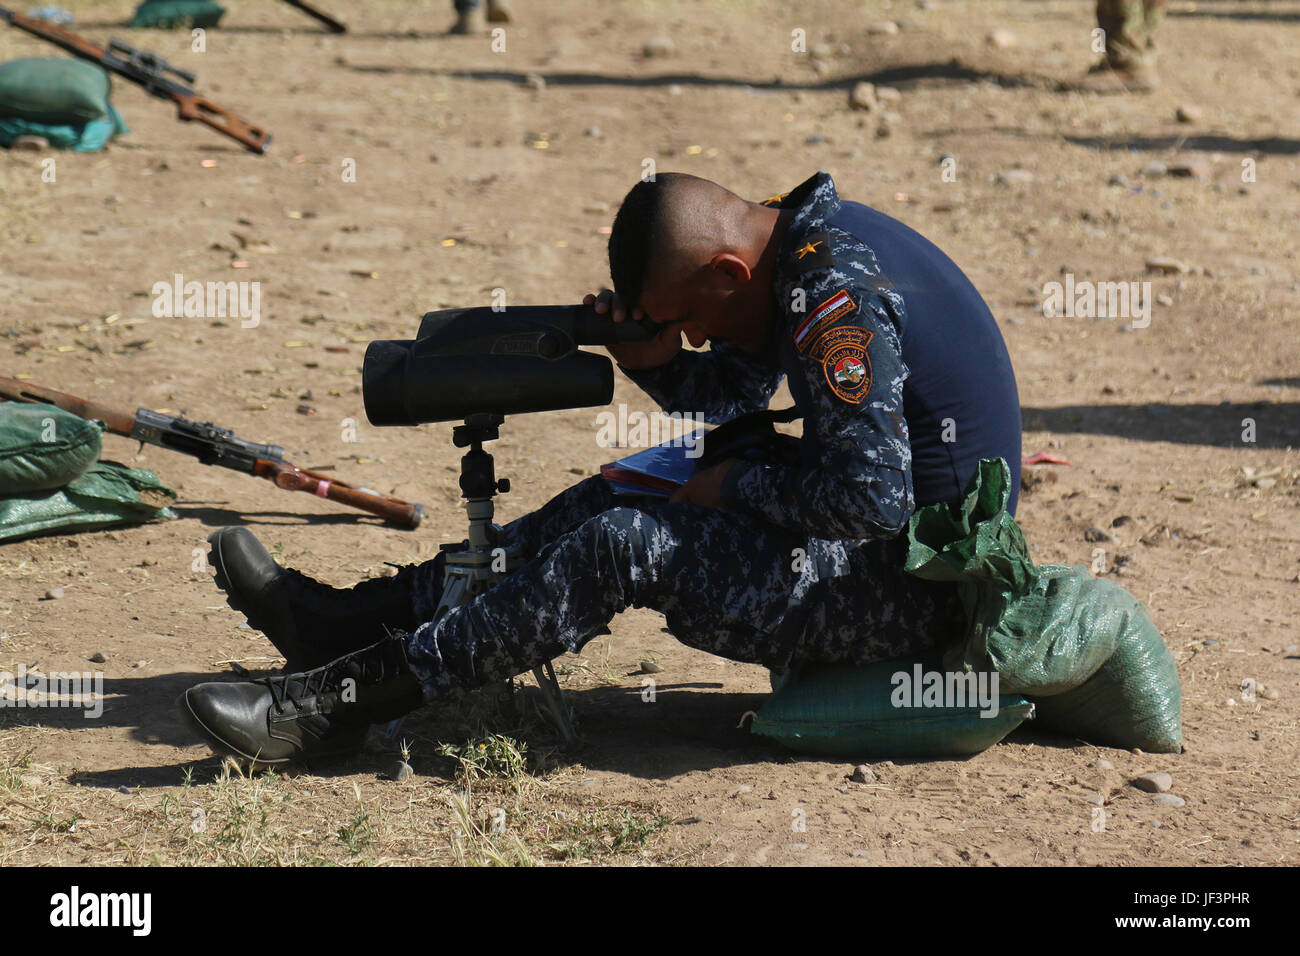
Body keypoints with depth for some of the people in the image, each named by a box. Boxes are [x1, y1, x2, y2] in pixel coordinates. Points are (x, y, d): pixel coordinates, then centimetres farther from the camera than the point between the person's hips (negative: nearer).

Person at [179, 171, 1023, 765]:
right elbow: (727, 395, 17)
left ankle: (338, 701, -16)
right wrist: (655, 360, -4)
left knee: (621, 549, -18)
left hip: (907, 587, -10)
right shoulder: (796, 245, 7)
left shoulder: (839, 297, -24)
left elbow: (873, 496, -29)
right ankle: (349, 621, 13)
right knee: (616, 504, 11)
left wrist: (738, 486, -14)